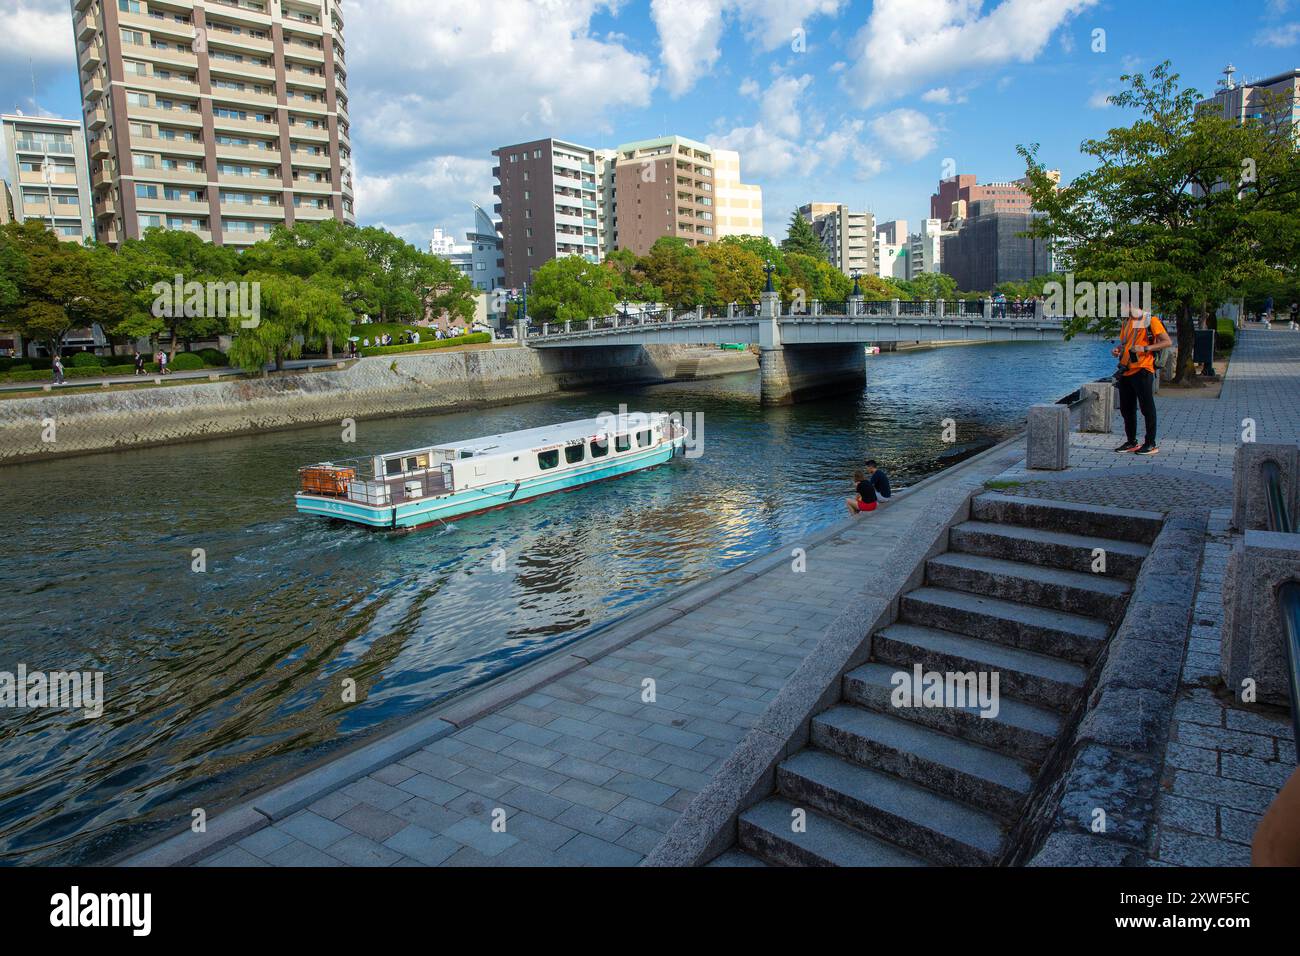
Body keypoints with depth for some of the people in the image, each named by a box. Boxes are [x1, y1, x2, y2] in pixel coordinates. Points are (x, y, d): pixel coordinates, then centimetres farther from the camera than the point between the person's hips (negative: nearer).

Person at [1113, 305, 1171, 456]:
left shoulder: (1151, 321, -5)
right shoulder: (1127, 322, 16)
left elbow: (1168, 342, -10)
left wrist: (1145, 348, -20)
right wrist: (1117, 349, 6)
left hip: (1142, 371, -7)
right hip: (1126, 371, 7)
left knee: (1147, 408, -2)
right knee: (1126, 409, 11)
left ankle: (1150, 444, 5)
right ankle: (1131, 442, 22)